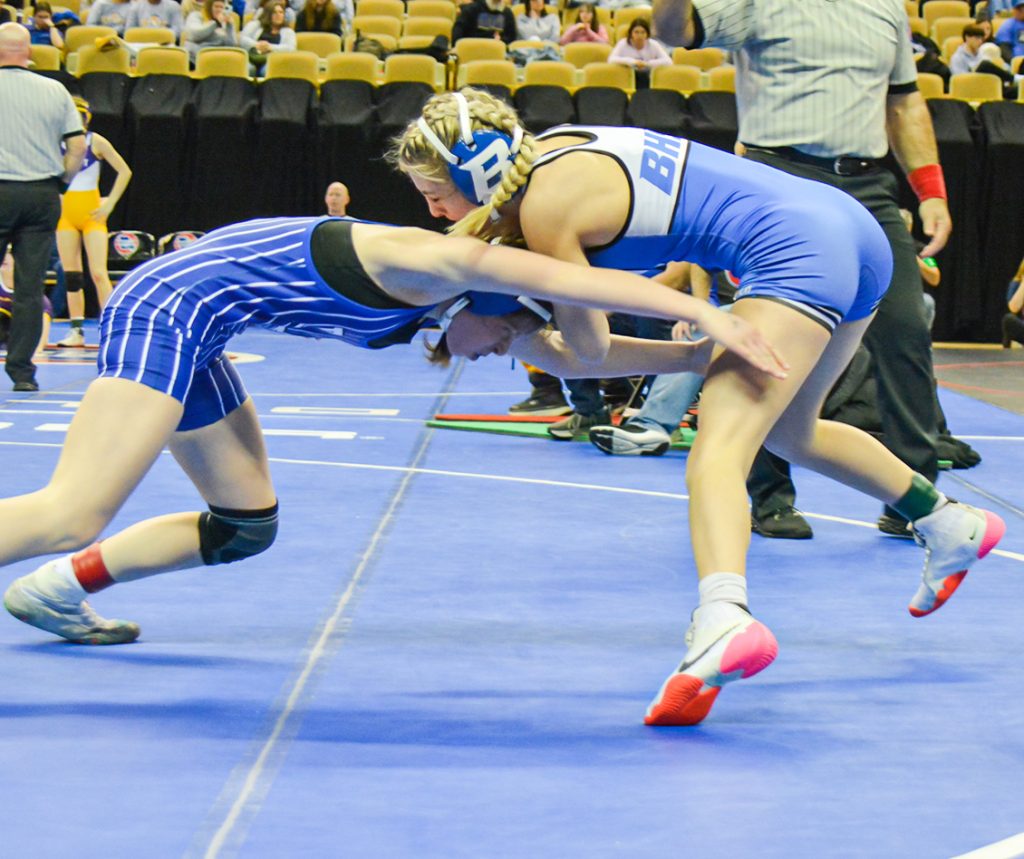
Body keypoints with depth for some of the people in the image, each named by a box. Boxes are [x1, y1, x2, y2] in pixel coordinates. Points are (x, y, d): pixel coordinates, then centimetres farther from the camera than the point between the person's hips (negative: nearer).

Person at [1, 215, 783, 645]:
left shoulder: (438, 302, 11)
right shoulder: (420, 261, -16)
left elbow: (571, 354, 16)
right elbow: (577, 282, -25)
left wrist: (698, 355, 12)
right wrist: (705, 312, -26)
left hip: (187, 341, 10)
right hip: (166, 309, -10)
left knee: (245, 526, 15)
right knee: (72, 516, -22)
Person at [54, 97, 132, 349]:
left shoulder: (96, 142, -3)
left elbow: (125, 172, -2)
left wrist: (109, 203, -7)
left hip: (92, 214, -3)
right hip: (66, 213, 3)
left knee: (99, 273, -11)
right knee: (71, 275, 2)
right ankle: (77, 331, 7)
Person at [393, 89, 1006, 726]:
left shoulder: (546, 207, -10)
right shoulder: (550, 147, 13)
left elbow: (592, 347, -5)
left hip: (796, 253, -10)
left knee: (718, 451, -24)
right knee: (789, 433, 31)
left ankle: (724, 621, -50)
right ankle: (953, 526, 46)